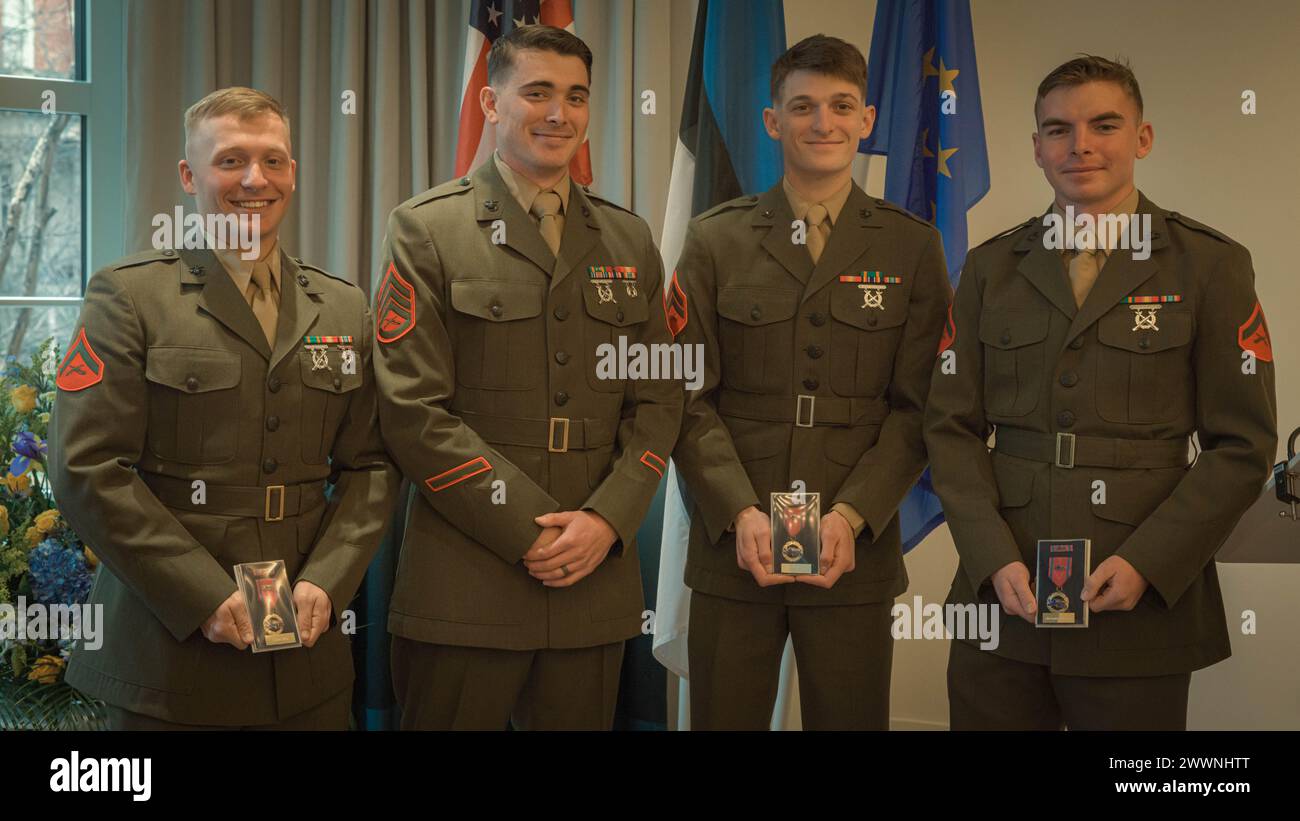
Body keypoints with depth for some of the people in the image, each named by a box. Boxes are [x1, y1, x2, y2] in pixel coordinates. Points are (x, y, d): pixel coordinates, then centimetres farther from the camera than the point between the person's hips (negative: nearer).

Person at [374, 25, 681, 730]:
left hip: (595, 584, 4)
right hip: (464, 588, -3)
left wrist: (606, 520, -7)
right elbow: (412, 411, -8)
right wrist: (532, 531, -12)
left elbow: (656, 400, 9)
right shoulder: (427, 229, 0)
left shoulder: (629, 240, 13)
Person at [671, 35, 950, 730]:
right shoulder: (714, 241, 6)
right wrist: (741, 512, -11)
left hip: (857, 553, 0)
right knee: (724, 719, 7)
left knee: (852, 718, 7)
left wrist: (851, 515, -11)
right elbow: (690, 397, 1)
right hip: (732, 548, 0)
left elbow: (917, 406, 2)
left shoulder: (912, 248, 6)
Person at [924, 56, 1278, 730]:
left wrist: (1146, 563, -12)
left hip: (1141, 608, -2)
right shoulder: (991, 268, 8)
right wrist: (995, 558, -8)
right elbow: (952, 427, 5)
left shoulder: (1209, 265, 1)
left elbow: (1243, 444, -1)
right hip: (1002, 599, 2)